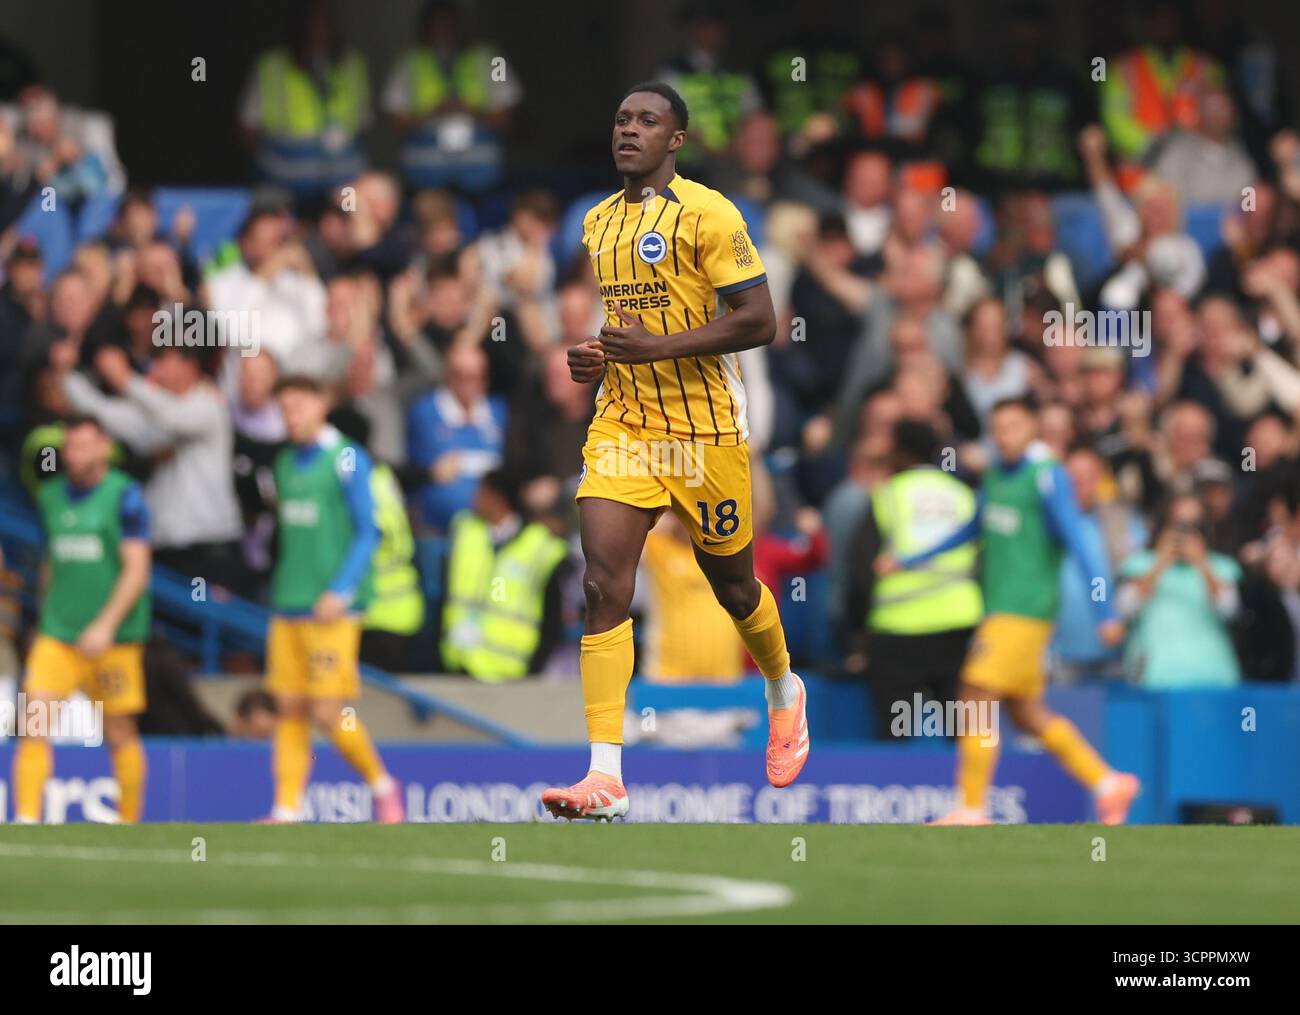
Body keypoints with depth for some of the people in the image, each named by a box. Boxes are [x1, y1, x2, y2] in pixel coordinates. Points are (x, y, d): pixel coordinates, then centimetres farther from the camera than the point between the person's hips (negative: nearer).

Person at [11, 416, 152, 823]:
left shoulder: (125, 496, -6)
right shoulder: (51, 497, 10)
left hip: (112, 636, -4)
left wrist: (106, 625, -18)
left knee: (121, 735, 4)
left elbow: (137, 571, -10)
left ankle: (129, 821, 18)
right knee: (34, 727, -11)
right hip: (57, 634, 4)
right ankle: (26, 818, -13)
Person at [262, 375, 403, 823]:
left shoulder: (347, 459, -6)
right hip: (288, 608, 7)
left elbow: (368, 533, -8)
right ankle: (287, 811, 0)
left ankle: (382, 785, 11)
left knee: (328, 711, -9)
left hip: (332, 608, -7)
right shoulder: (286, 463, 14)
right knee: (289, 710, 1)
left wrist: (340, 592, -17)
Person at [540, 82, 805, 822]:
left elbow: (759, 320, -15)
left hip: (704, 429, -5)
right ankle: (606, 776, -19)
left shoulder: (705, 213, -10)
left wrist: (655, 346, -21)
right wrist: (590, 357, 6)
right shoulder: (598, 222, 12)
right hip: (621, 425, 5)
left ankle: (786, 694, 46)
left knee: (733, 585, 12)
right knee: (604, 585, -13)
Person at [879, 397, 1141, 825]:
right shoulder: (996, 473, 12)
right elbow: (974, 528, 28)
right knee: (1027, 712, 11)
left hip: (1025, 611, -8)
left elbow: (1078, 544, -17)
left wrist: (1104, 612, -22)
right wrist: (908, 561, 33)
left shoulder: (1048, 478, -13)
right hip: (998, 609, 8)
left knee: (976, 698, -12)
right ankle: (1108, 783, 20)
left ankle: (971, 810, -7)